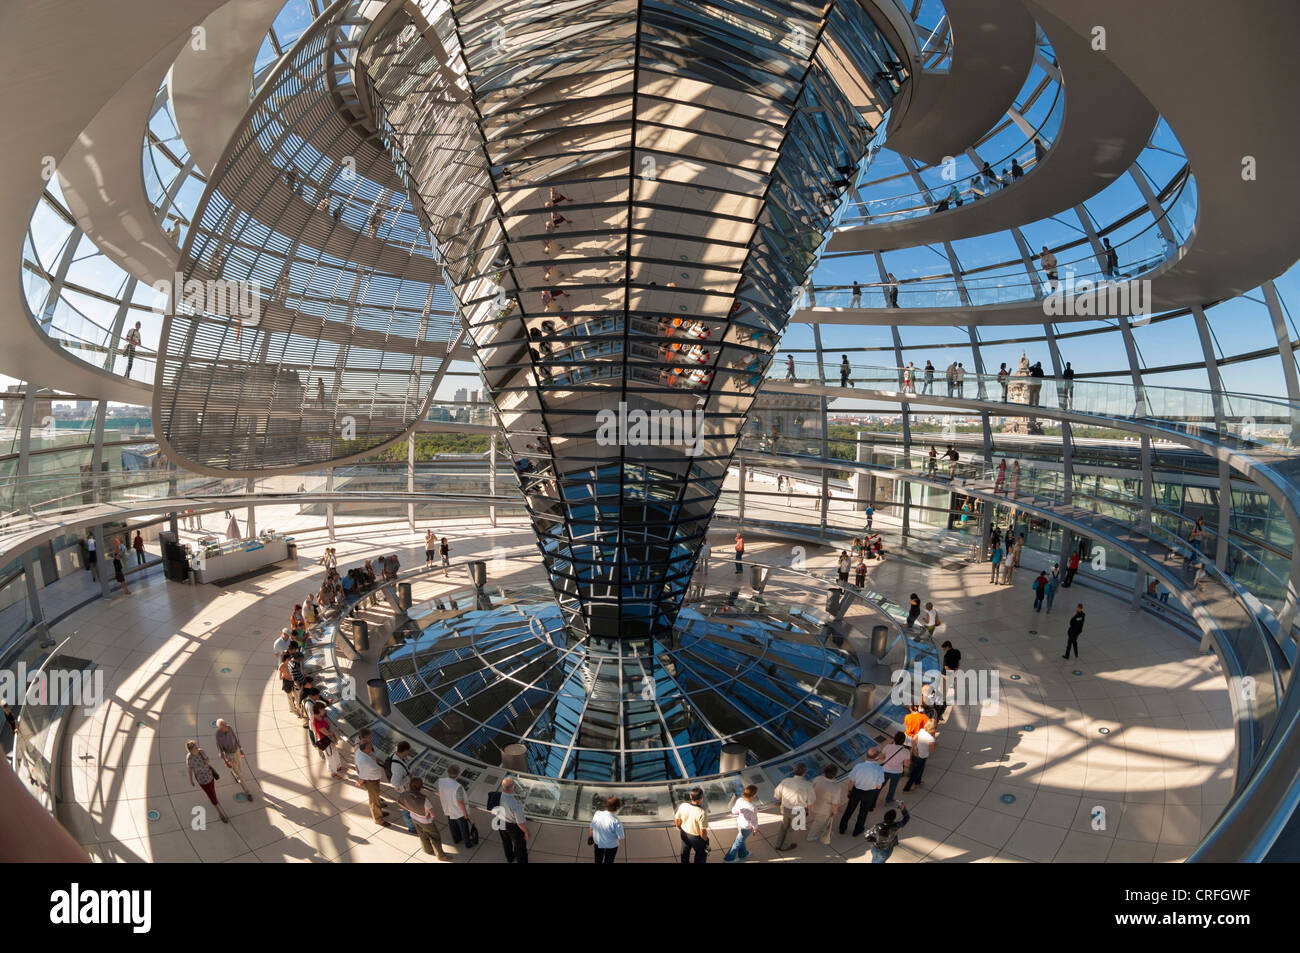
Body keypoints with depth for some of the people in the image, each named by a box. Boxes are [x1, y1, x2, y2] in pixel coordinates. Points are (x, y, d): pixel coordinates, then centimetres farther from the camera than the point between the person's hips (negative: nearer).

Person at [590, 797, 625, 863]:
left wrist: (592, 838, 13)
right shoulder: (616, 822, -34)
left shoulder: (597, 814, -22)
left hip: (598, 842, 3)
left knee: (598, 859, 31)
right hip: (611, 845, -3)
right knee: (608, 861, 26)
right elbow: (620, 838, -24)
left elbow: (592, 828, -6)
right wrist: (620, 844, -1)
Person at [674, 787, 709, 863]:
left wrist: (679, 828, 14)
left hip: (684, 833, 5)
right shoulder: (702, 813, -36)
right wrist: (705, 839, -6)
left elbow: (677, 820, -7)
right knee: (701, 854, 27)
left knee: (685, 852, 33)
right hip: (696, 837, -5)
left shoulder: (683, 806, -22)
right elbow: (703, 832, -27)